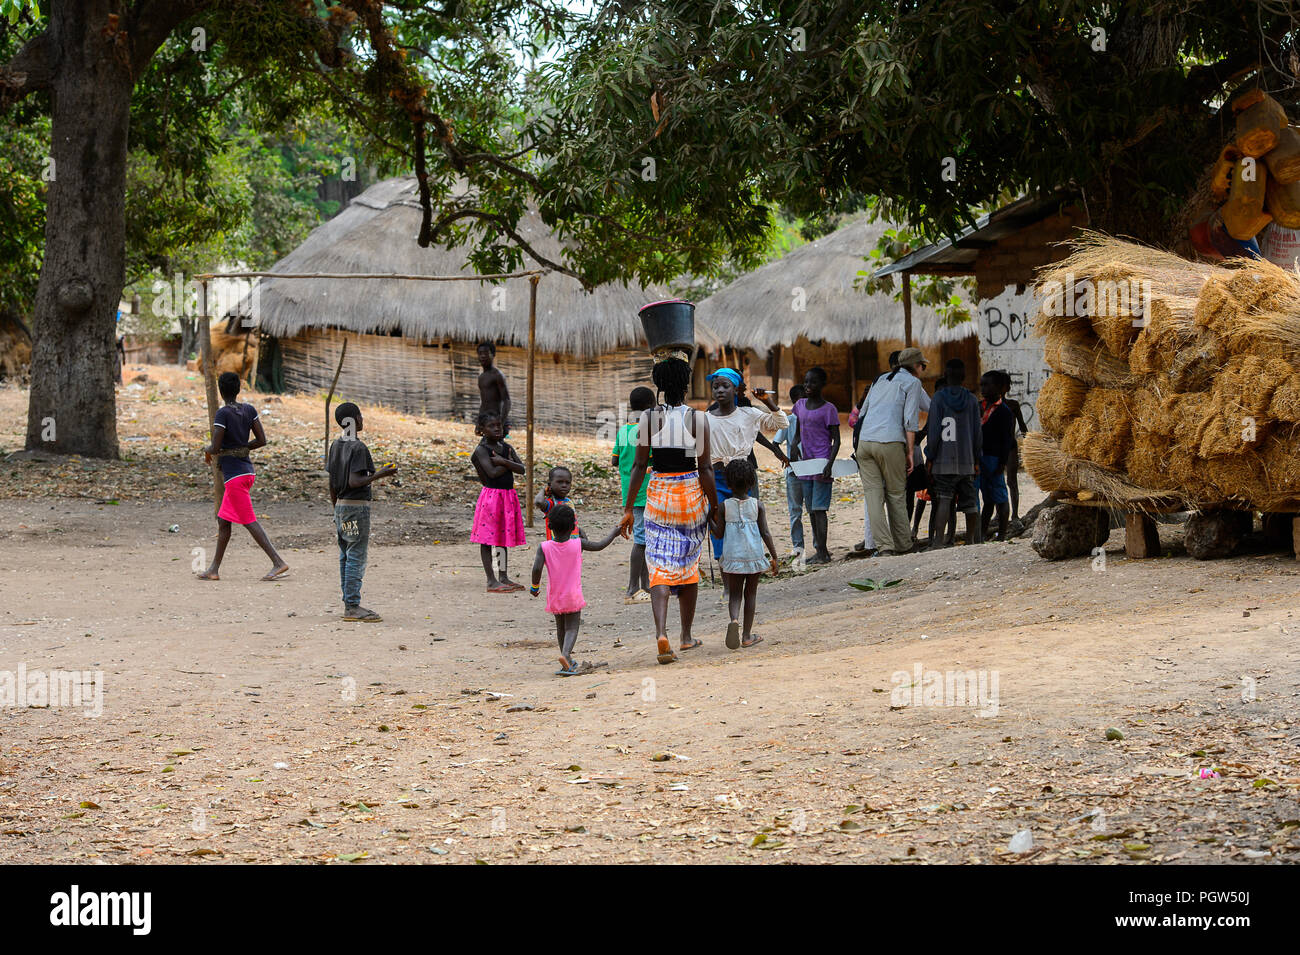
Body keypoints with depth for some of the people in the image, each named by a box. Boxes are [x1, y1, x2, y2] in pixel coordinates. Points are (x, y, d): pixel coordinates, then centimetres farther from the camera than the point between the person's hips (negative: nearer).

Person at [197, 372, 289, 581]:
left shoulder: (223, 413, -16)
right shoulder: (249, 410, 5)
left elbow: (215, 448, -18)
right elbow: (262, 440, 7)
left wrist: (207, 451, 5)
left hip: (234, 475, -8)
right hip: (248, 471, 8)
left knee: (250, 521, -7)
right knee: (223, 520, 15)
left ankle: (279, 563, -13)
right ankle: (214, 569, 19)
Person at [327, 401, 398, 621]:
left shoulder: (335, 445, 10)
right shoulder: (358, 448, -15)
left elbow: (332, 484, 13)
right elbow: (354, 482, -22)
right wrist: (379, 475, -16)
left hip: (341, 505, 9)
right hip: (357, 506, -9)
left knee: (345, 556, 11)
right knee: (356, 557, -6)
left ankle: (349, 604, 14)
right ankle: (352, 606, -6)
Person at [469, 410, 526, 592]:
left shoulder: (507, 448, 10)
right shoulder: (481, 450, -8)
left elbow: (522, 469, -1)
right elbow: (492, 472, -20)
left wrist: (504, 461, -15)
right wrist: (509, 464, -7)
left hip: (508, 496, 6)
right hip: (491, 495, -6)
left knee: (503, 538, 12)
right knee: (487, 540, -3)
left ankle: (504, 578, 19)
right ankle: (491, 581, -3)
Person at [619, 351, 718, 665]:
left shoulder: (648, 418, -5)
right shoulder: (698, 419, -8)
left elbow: (639, 466, -5)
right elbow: (706, 469, -8)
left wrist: (628, 509, 1)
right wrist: (714, 507, 2)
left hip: (658, 493, 0)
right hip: (692, 494, 0)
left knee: (660, 568, 0)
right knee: (689, 565, 16)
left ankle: (661, 634, -21)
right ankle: (686, 636, 27)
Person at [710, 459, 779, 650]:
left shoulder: (724, 507, -4)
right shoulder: (758, 505, -4)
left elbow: (719, 534, 0)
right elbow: (765, 533, -5)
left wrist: (711, 520, 18)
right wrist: (774, 556, 2)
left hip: (733, 557, 0)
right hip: (754, 555, 0)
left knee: (734, 594, 9)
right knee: (750, 593, 12)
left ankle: (734, 620, -22)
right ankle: (747, 635, 15)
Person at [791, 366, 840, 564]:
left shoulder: (828, 409, -7)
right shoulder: (800, 405, 10)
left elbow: (836, 440, -8)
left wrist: (829, 464, -19)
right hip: (805, 464, 7)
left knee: (819, 508, -11)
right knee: (811, 509, 10)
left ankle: (822, 552, -11)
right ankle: (820, 550, 17)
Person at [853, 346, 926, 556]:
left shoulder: (881, 380, 25)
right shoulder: (912, 382, 6)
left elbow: (862, 413, 24)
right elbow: (910, 421, -4)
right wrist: (910, 452, -2)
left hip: (864, 442, 5)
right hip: (890, 444, -5)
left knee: (873, 493, -1)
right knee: (896, 494, 5)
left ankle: (883, 543, -11)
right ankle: (902, 544, 10)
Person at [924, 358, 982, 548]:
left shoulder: (939, 398, -4)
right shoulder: (971, 400, 6)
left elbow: (934, 431, -8)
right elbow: (977, 433, 7)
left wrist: (929, 457, -1)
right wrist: (976, 460, 14)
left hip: (944, 461, -4)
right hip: (966, 461, 4)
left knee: (943, 500, -12)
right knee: (969, 501, 13)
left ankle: (938, 540, -25)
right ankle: (971, 540, 20)